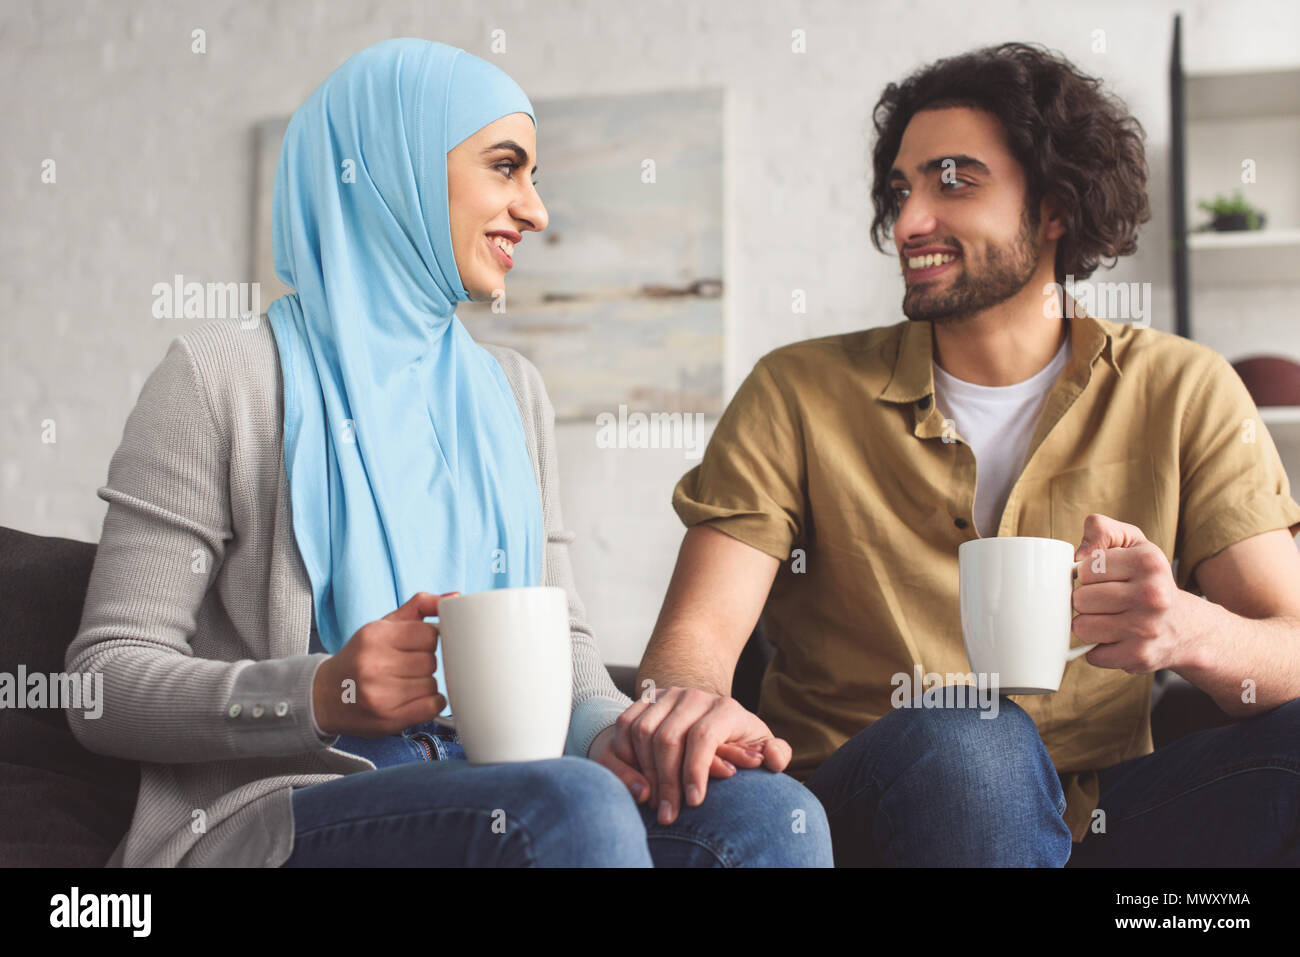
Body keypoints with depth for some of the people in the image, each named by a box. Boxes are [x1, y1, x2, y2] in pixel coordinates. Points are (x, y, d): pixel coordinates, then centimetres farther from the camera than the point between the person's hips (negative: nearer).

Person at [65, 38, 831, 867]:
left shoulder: (509, 392, 18)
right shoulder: (224, 376, 0)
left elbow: (562, 636, 15)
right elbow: (104, 680, -3)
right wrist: (320, 696, -20)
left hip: (492, 794, 5)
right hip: (277, 809, -5)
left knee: (772, 814, -26)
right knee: (568, 802, -36)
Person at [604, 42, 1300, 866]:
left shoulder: (1183, 393, 6)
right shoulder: (800, 396, 3)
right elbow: (697, 630, -7)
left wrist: (1192, 630, -28)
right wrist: (687, 699, -33)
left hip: (1097, 818, 2)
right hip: (864, 816, -1)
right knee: (964, 742, -36)